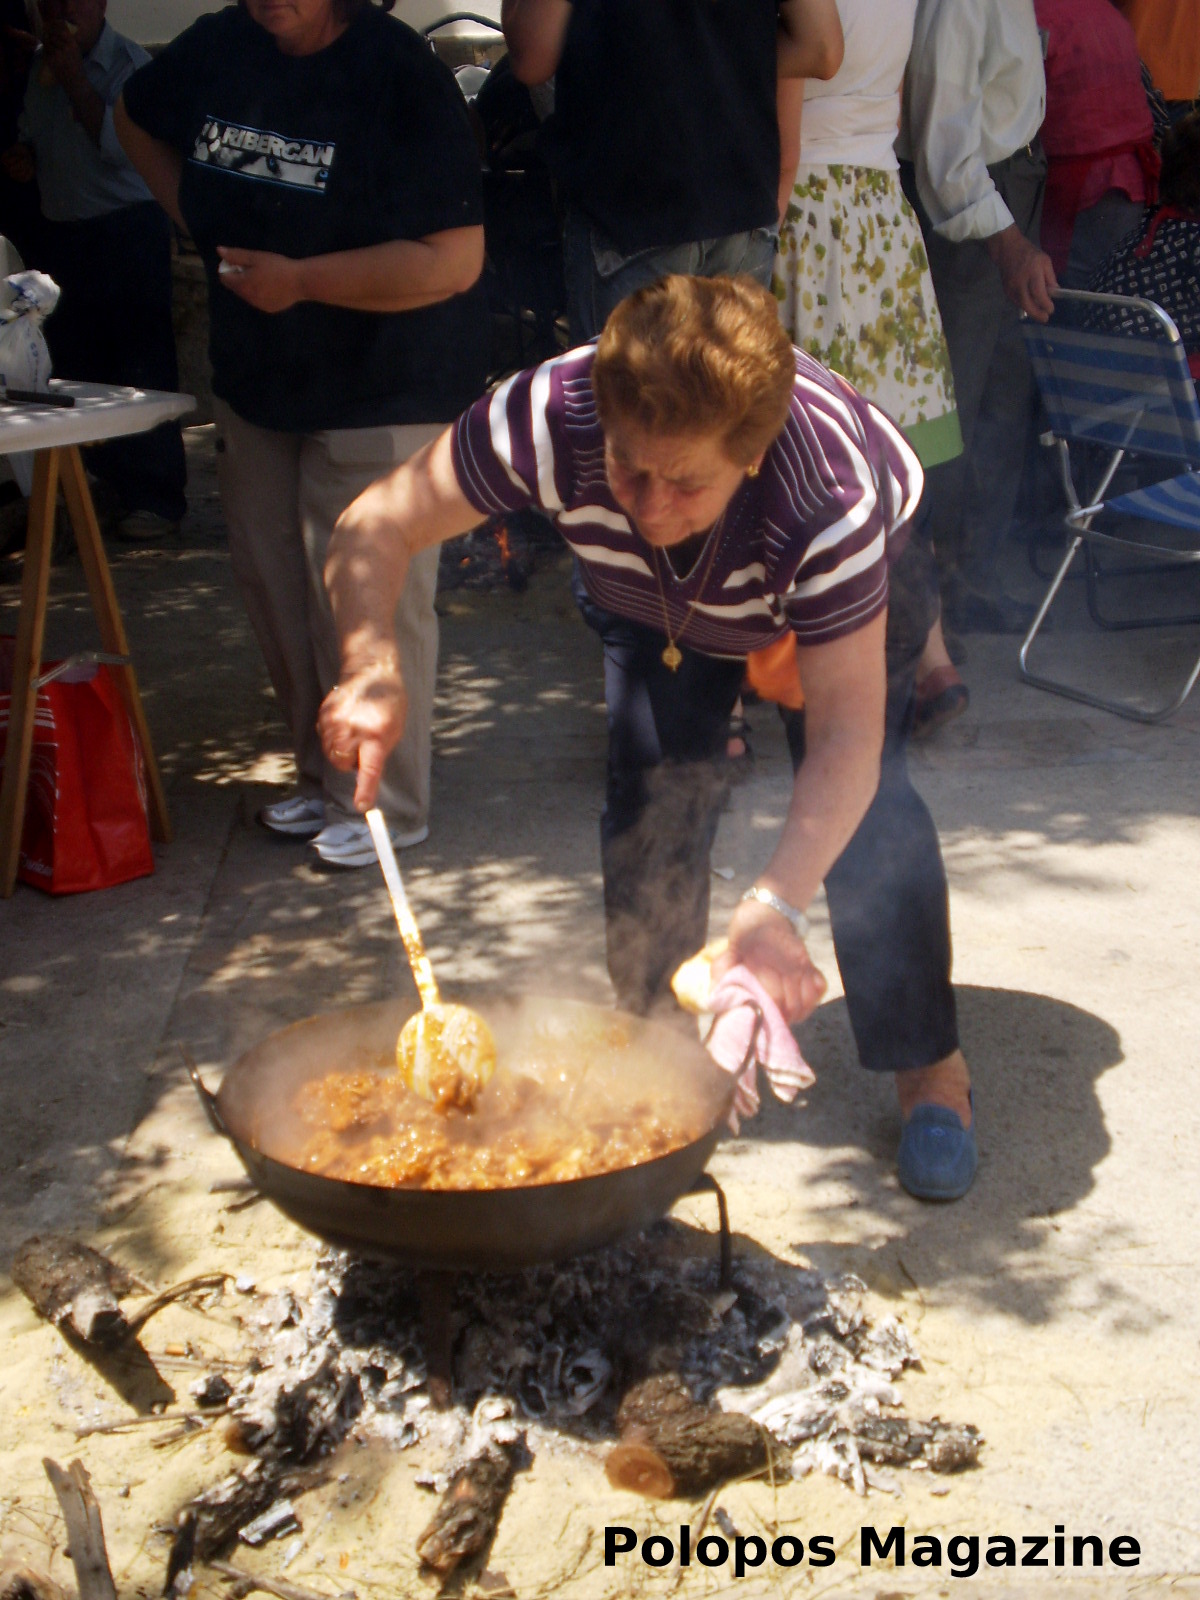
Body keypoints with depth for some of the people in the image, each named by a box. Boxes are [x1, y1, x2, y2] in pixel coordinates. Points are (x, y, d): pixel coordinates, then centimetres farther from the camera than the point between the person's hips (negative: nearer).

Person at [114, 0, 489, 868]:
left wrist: (300, 279, -22)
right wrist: (204, 224, 10)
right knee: (275, 588, 13)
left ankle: (384, 804, 10)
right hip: (256, 380, 8)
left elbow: (451, 260, -26)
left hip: (385, 394, -7)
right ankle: (325, 779, 29)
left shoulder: (401, 74, -18)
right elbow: (139, 117, 25)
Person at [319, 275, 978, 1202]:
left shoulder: (831, 499, -45)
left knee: (868, 803, -18)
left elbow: (847, 737, -44)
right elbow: (376, 526, -32)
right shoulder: (550, 416, -41)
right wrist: (372, 668, -52)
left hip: (856, 575, -2)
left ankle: (930, 1068, -1)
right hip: (654, 604, 3)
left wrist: (773, 910, -57)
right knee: (652, 787, -9)